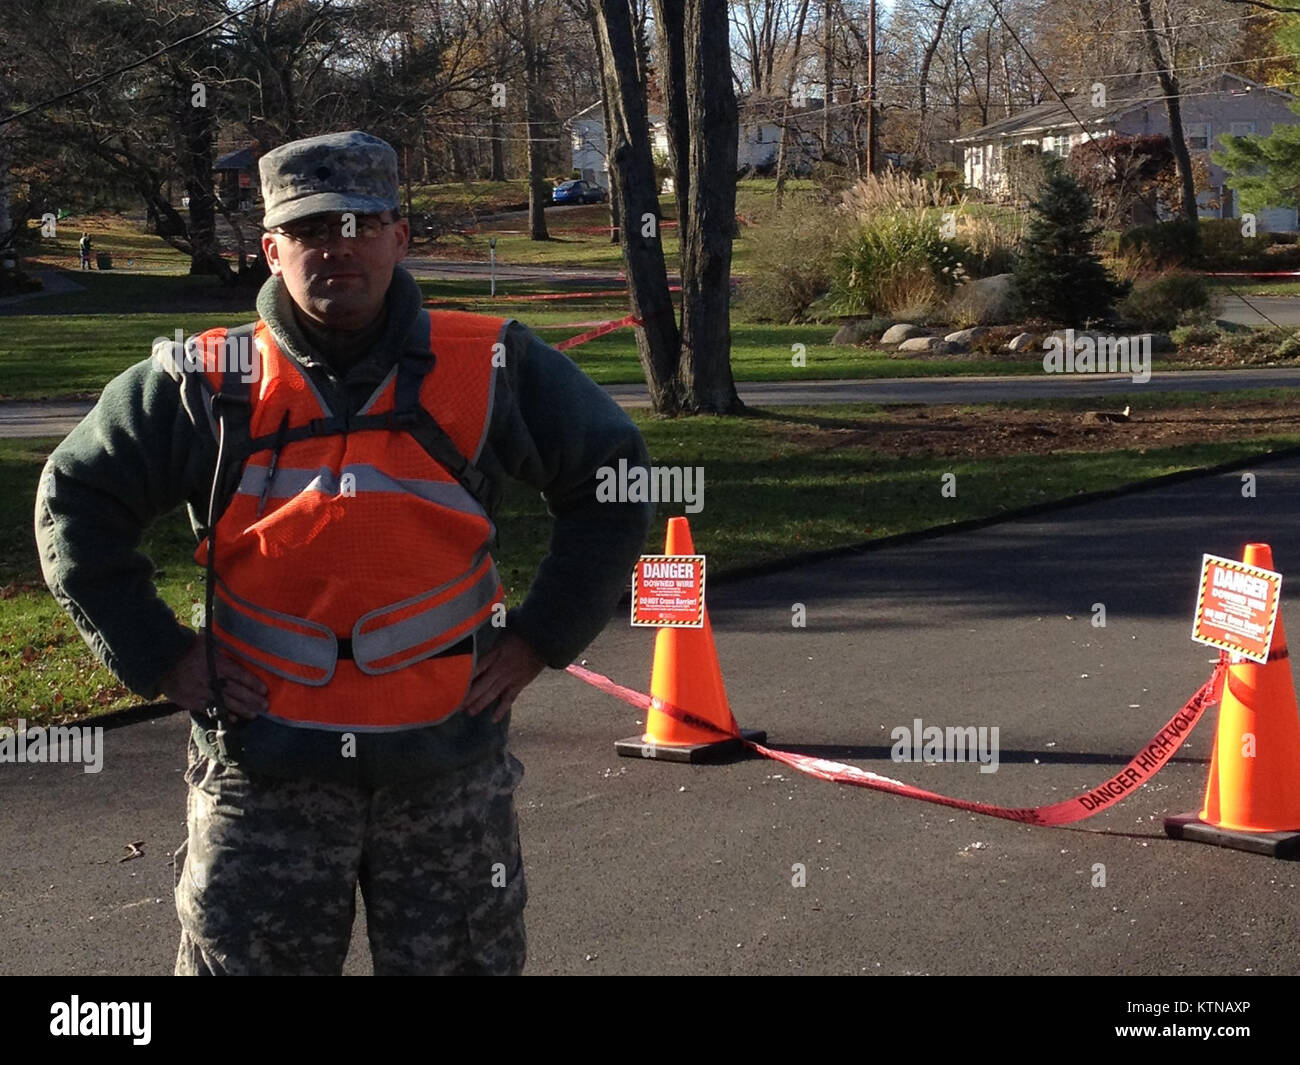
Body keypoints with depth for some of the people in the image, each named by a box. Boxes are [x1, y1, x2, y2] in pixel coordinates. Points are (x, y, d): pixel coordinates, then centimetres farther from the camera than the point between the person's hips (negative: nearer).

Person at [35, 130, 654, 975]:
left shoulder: (492, 372, -1)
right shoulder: (205, 387, -2)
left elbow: (611, 479, 9)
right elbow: (76, 504, 8)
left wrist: (540, 637, 2)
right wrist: (158, 656, 0)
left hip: (449, 762, 1)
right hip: (263, 765, 0)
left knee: (464, 960, 13)